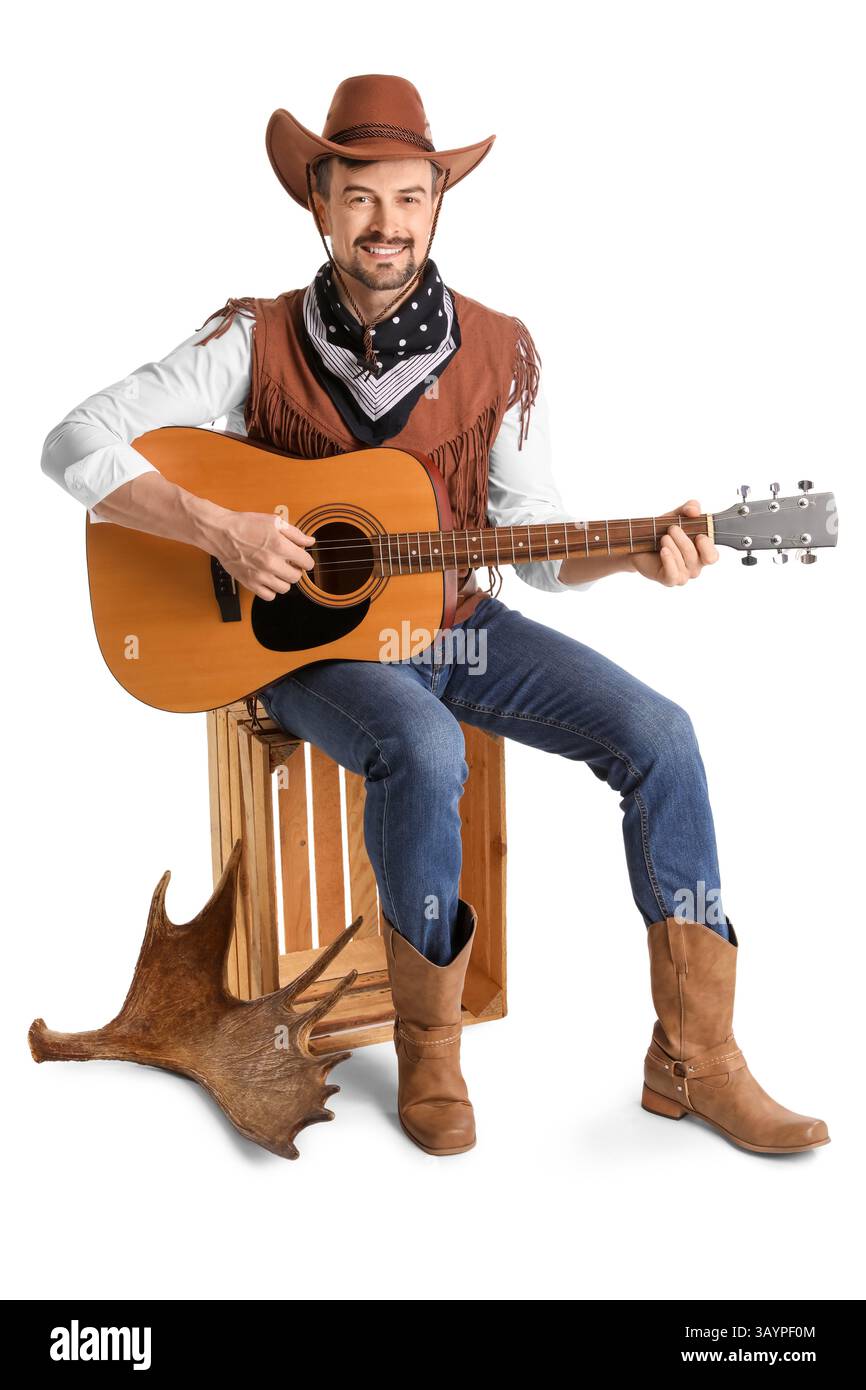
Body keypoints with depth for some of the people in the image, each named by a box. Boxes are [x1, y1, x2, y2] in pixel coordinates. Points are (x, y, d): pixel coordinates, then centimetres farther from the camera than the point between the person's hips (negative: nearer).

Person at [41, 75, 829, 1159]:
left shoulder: (495, 350, 2)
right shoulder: (258, 341, -6)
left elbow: (536, 540, 4)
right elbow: (77, 444, -10)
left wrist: (631, 553, -16)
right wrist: (217, 527, -22)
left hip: (453, 623, 4)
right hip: (307, 637, -3)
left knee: (658, 733, -14)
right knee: (424, 754, -36)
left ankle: (692, 1061, -3)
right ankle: (427, 1050, -9)